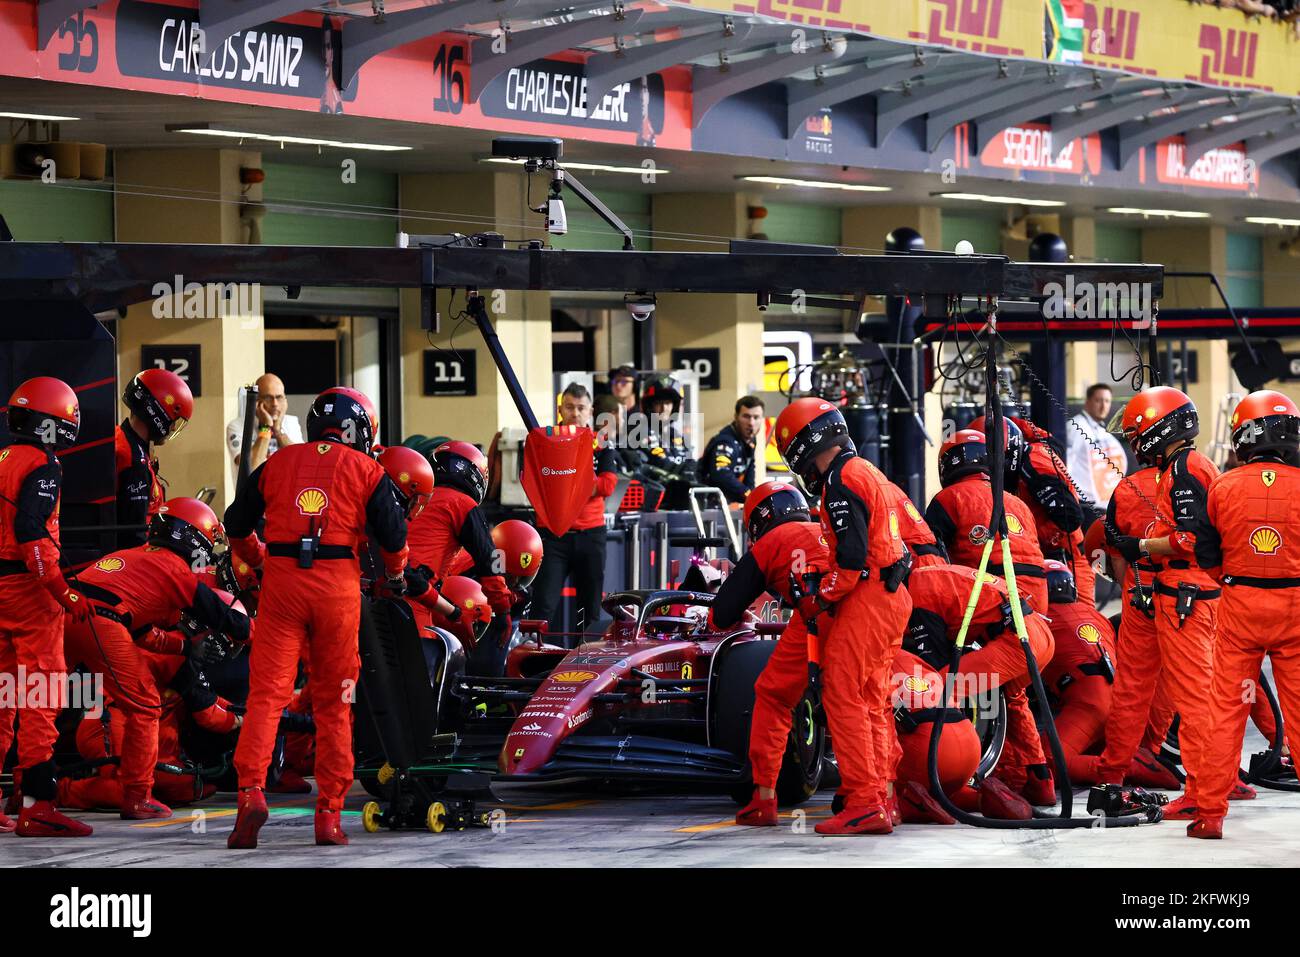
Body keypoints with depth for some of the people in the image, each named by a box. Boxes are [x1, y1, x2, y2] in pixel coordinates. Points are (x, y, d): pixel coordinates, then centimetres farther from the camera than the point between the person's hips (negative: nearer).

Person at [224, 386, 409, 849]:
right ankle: (329, 814, 10)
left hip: (282, 583, 1)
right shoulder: (366, 470, 8)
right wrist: (395, 576, 29)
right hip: (338, 585, -1)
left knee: (267, 692, -2)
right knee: (333, 701, 8)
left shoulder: (276, 463, 13)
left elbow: (237, 524, 18)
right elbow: (393, 536, 8)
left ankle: (251, 790, -22)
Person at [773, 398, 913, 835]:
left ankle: (863, 802, -14)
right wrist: (828, 600, 19)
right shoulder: (868, 472, 19)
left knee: (843, 696, -10)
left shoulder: (842, 479, -12)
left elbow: (851, 558, -20)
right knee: (873, 701, 13)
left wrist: (818, 602, -8)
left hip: (866, 599, -10)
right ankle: (881, 799, 14)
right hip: (893, 597, 10)